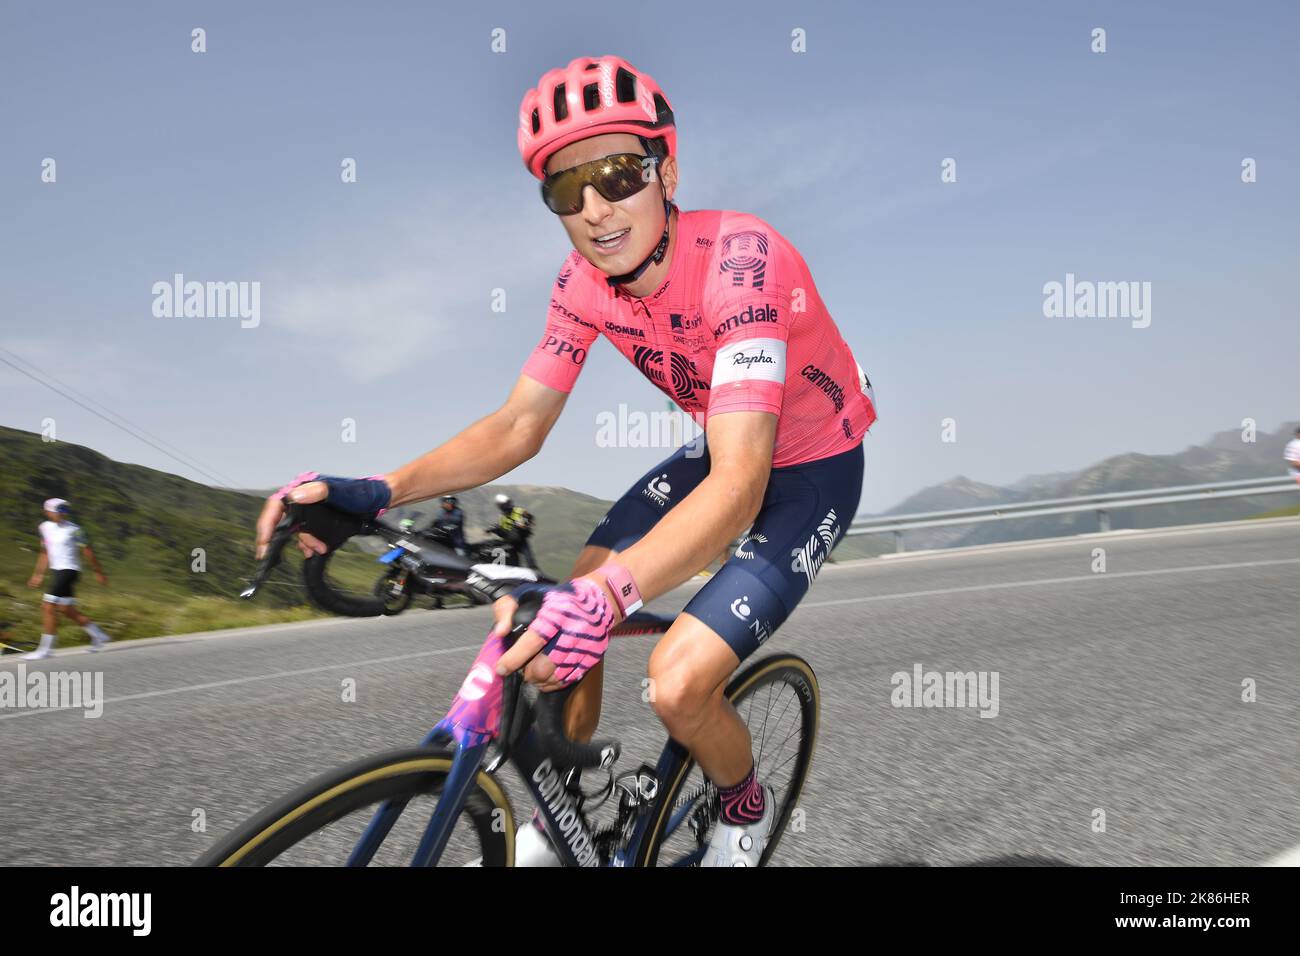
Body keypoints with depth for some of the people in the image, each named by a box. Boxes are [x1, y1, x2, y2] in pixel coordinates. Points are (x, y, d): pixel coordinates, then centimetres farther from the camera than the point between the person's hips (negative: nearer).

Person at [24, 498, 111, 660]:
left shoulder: (73, 530, -10)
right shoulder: (44, 527, 9)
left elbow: (87, 551, -3)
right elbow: (45, 552, 20)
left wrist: (98, 572, 1)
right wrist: (38, 574, 19)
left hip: (68, 570, -8)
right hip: (58, 571, 8)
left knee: (48, 608, -10)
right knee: (68, 610, 12)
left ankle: (44, 650, -2)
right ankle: (99, 636, 26)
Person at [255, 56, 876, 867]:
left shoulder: (739, 260, -32)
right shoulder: (586, 281, -12)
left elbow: (740, 484, -41)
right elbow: (518, 427, -8)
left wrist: (610, 592, -57)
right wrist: (375, 490, -24)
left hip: (814, 470, -6)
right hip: (721, 453, 6)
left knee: (677, 684, -18)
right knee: (552, 619, -5)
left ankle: (746, 806, 17)